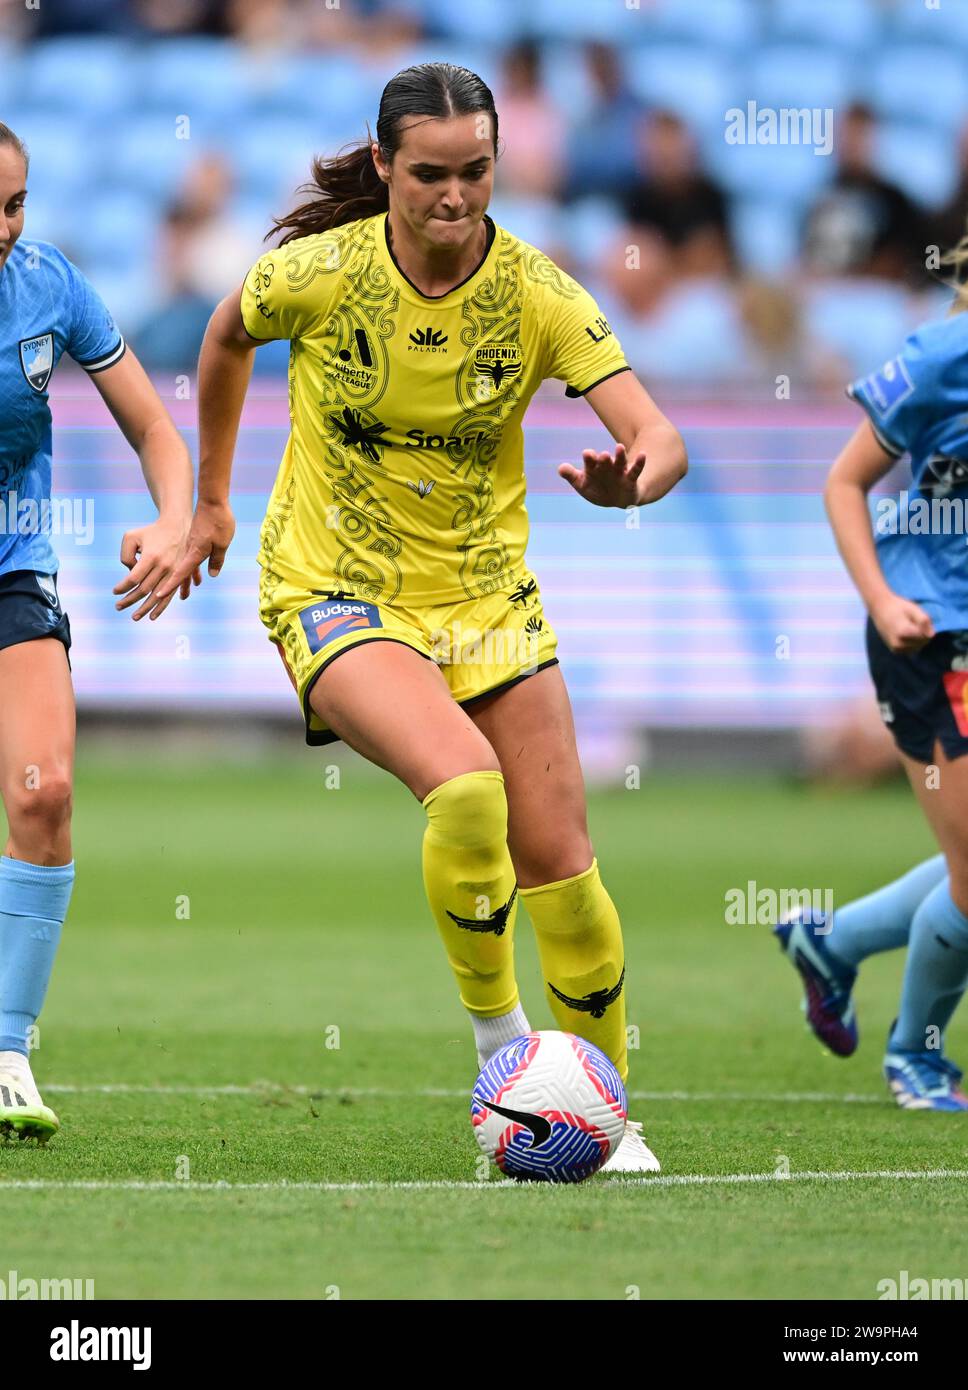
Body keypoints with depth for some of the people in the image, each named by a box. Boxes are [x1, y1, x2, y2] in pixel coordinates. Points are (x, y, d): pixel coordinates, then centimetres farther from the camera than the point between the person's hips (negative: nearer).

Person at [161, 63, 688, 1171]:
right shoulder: (316, 274, -14)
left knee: (559, 860, -1)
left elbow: (660, 437, -20)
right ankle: (494, 1027, -6)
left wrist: (633, 479, -43)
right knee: (465, 787, -28)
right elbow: (228, 337, 9)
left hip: (484, 591, 3)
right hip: (336, 592, -3)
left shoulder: (536, 293, -12)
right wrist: (210, 497, 17)